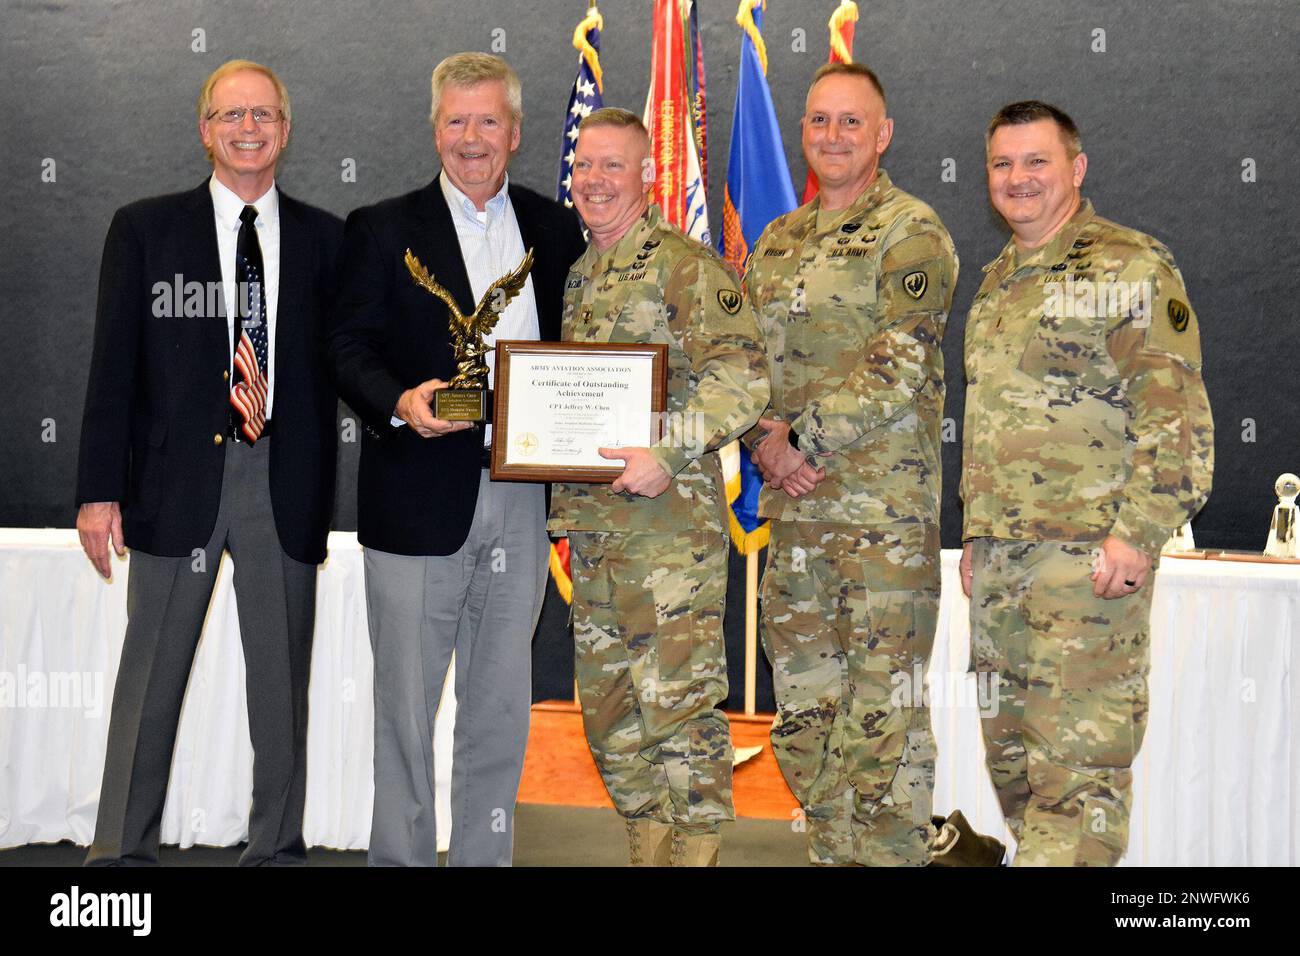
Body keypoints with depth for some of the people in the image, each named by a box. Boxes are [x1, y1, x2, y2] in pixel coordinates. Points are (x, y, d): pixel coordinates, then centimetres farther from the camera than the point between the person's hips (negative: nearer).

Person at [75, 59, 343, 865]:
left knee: (283, 681, 9)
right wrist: (100, 489, -5)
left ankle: (277, 846, 22)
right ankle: (123, 847, 16)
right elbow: (114, 367, 1)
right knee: (150, 681, 4)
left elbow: (335, 362, 9)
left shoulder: (324, 238, 7)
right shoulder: (144, 229, 5)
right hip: (177, 479, -1)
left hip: (285, 483, 1)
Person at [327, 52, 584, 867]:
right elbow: (350, 347, -2)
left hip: (522, 496, 3)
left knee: (502, 703, 12)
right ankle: (401, 856, 17)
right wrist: (400, 402, -21)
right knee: (406, 701, 4)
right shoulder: (383, 229, 3)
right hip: (419, 498, -3)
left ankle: (486, 854, 24)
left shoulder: (557, 229, 11)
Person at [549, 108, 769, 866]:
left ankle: (697, 853, 5)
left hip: (671, 525, -8)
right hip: (590, 525, 8)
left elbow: (742, 378, -15)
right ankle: (650, 850, 25)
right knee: (610, 714, 13)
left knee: (680, 705, -5)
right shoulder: (579, 276, 17)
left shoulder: (687, 266, -6)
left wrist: (668, 452, -22)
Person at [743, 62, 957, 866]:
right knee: (803, 702, 12)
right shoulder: (777, 241, 17)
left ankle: (892, 856, 9)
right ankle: (834, 851, 26)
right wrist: (766, 440, -4)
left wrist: (800, 435, -13)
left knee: (883, 706, -2)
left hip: (884, 506, -7)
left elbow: (898, 370, -13)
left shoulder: (911, 233, -4)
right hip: (792, 504, 7)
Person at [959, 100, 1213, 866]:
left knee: (1078, 754, -8)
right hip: (999, 559, 8)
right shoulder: (997, 281, 18)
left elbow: (1177, 414, -12)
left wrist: (1139, 533, -19)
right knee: (1011, 750, 14)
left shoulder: (1131, 267, -6)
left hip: (1088, 555, -8)